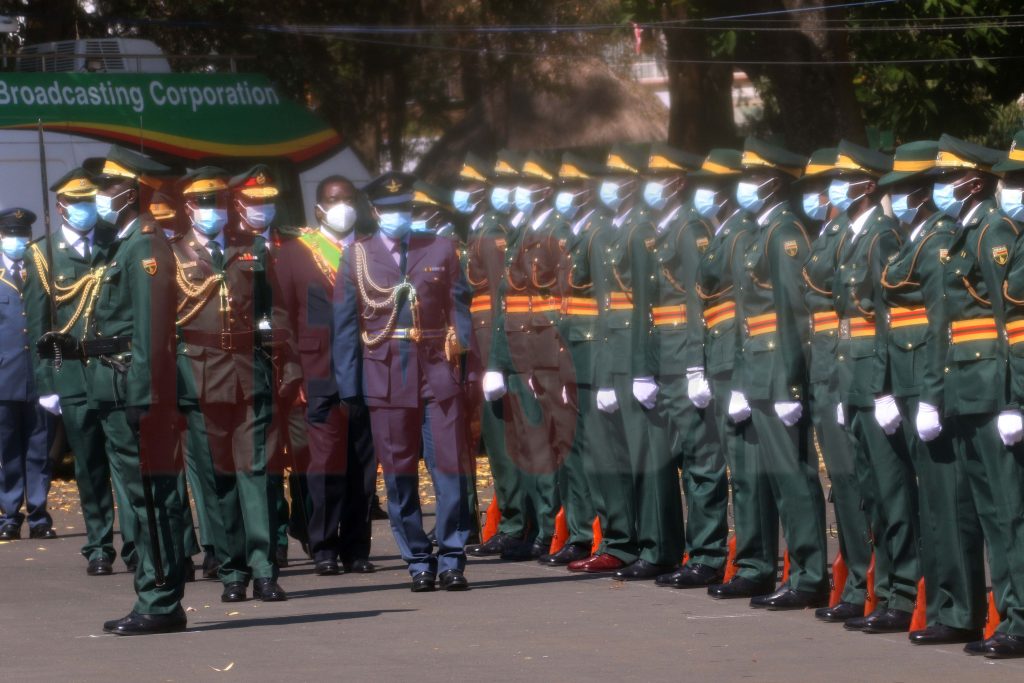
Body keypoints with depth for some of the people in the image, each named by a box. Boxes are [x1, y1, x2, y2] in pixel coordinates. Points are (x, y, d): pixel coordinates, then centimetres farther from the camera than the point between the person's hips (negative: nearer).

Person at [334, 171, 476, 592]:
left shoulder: (441, 250, 8)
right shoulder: (357, 256, 6)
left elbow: (460, 312, 6)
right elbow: (345, 323, 6)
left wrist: (467, 367, -3)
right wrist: (349, 383, 1)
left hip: (438, 371, 0)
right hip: (385, 377, 0)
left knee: (449, 465, -4)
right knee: (399, 472, 3)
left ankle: (451, 559, 2)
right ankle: (418, 562, 10)